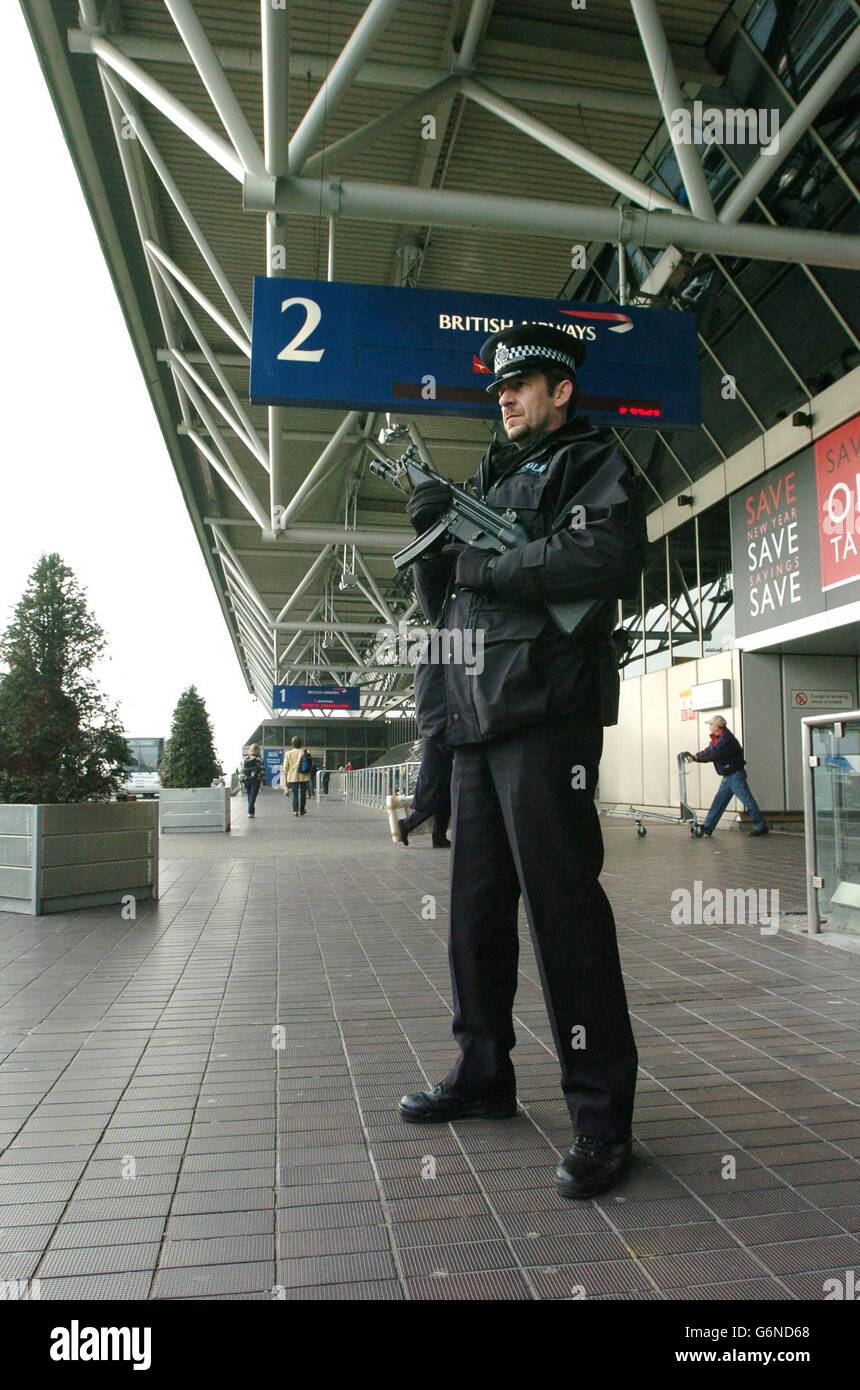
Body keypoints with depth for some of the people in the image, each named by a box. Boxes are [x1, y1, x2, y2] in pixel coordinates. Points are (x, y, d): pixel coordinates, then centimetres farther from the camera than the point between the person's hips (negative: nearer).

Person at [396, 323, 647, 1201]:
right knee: (476, 904, 11)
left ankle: (601, 1115, 2)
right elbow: (442, 607, 24)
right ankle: (483, 1074, 25)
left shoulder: (590, 462, 6)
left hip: (545, 714, -8)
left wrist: (494, 568, -9)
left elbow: (608, 556, -16)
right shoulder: (491, 482, 27)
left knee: (561, 904, -9)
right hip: (478, 720, 8)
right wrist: (434, 537, 6)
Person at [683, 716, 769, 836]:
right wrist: (695, 757, -8)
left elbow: (713, 754, -28)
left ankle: (761, 827, 5)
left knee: (747, 800, -3)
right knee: (719, 800, 9)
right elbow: (708, 751, 9)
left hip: (736, 775, -10)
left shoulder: (726, 738, -21)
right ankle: (707, 826, 12)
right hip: (727, 776, 10)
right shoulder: (717, 738, 11)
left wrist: (696, 757, -20)